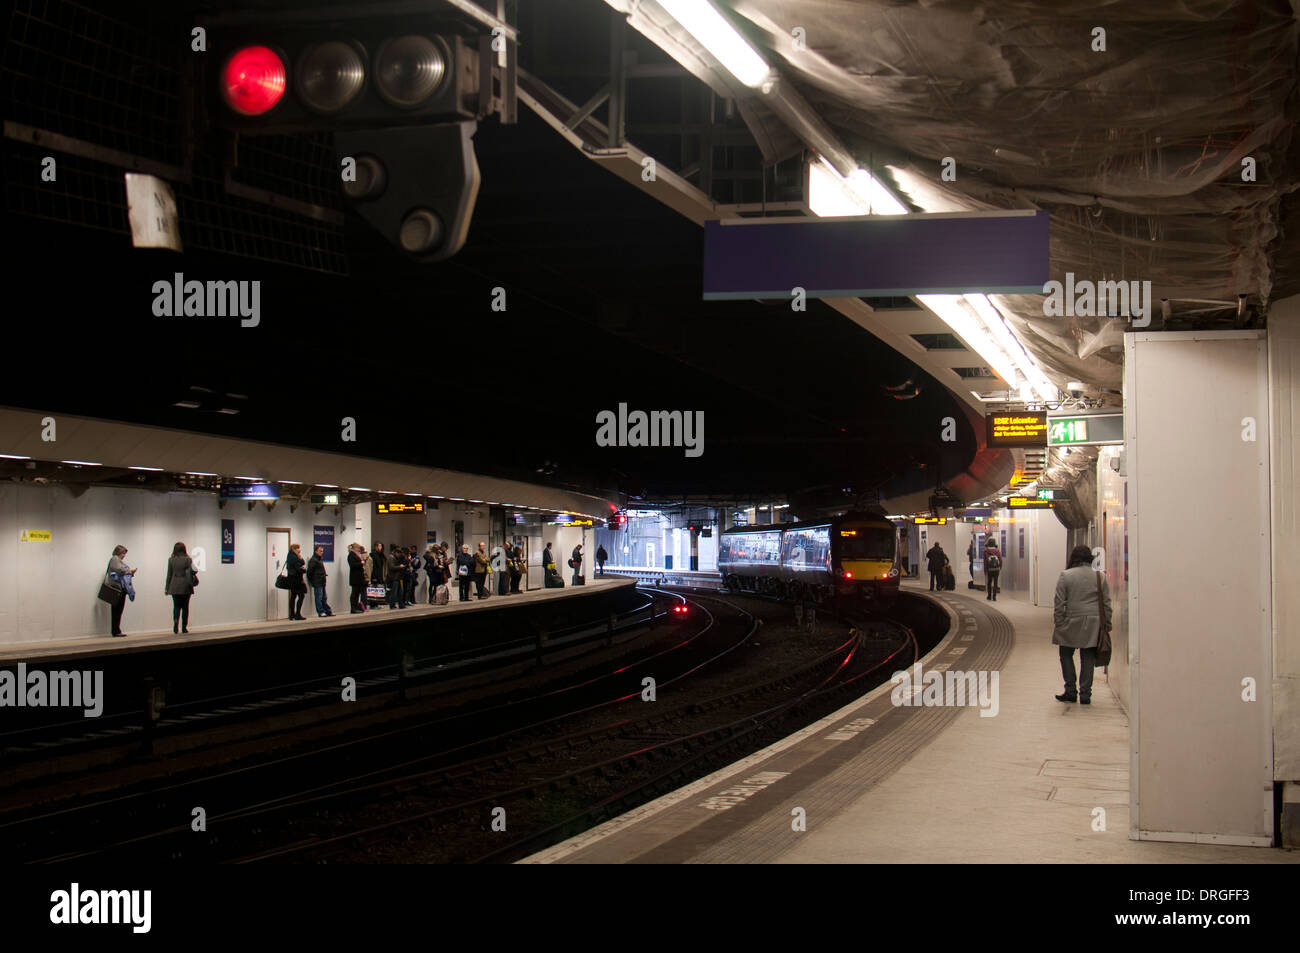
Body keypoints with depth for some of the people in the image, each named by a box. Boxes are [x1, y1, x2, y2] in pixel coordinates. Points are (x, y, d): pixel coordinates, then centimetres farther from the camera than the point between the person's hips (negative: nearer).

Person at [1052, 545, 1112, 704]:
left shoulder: (1065, 576, -5)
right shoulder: (1100, 576, 3)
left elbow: (1059, 603, -5)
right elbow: (1106, 602, 6)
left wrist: (1058, 624, 1)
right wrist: (1107, 624, 13)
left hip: (1071, 625, -2)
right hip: (1093, 625, 2)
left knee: (1066, 656, 13)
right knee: (1088, 658, 7)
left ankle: (1070, 691, 11)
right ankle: (1085, 694, 6)